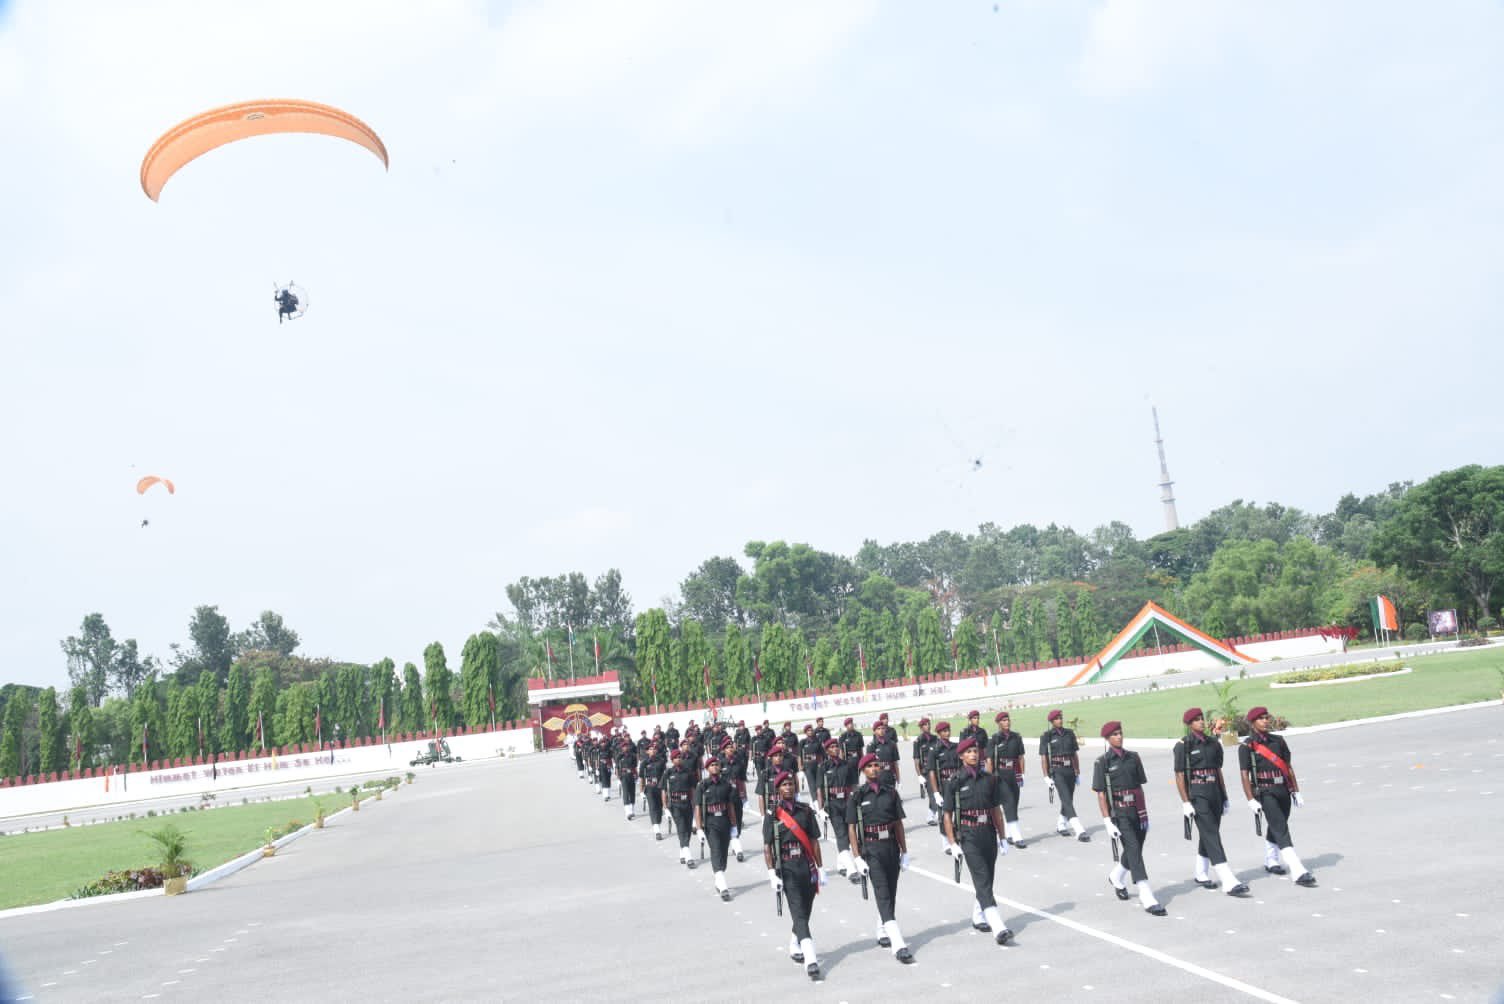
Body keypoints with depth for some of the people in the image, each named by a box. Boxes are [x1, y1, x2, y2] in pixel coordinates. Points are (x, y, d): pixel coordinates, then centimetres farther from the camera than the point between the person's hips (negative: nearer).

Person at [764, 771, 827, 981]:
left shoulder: (805, 811, 6)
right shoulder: (772, 814, -3)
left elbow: (814, 841, 10)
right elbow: (767, 847, -3)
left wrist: (820, 868, 8)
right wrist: (772, 873, -10)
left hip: (807, 868, 4)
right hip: (787, 871, -4)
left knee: (804, 913, 12)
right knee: (799, 914, -11)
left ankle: (794, 947, 36)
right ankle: (810, 961, -17)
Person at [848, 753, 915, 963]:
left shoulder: (891, 792, 5)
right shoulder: (857, 796, -4)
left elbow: (898, 824, 9)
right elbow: (851, 828, -4)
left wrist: (904, 851, 7)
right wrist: (858, 857, -10)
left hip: (891, 847, 4)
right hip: (871, 849, -4)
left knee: (891, 894, 12)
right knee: (883, 894, -12)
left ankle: (883, 934, 32)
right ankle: (898, 945, -18)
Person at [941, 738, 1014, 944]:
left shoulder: (989, 779, 7)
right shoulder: (955, 782, -5)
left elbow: (996, 810, 14)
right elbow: (947, 815, -3)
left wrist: (1001, 837, 13)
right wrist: (952, 843, -8)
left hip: (988, 835, 5)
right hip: (969, 837, -5)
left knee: (986, 880, 13)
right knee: (982, 880, -12)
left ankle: (977, 917, 33)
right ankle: (998, 928, -19)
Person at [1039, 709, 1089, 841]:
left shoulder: (1070, 733, 10)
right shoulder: (1047, 736, -3)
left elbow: (1075, 754, 15)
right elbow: (1043, 757, -3)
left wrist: (1078, 773, 14)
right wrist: (1046, 777, -8)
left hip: (1070, 771, 5)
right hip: (1057, 772, -5)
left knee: (1068, 800, 12)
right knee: (1067, 800, -14)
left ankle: (1060, 825, 32)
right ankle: (1079, 831, -21)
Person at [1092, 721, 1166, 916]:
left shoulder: (1133, 757, 8)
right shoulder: (1103, 762, -5)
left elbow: (1139, 788, 13)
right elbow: (1100, 794, -6)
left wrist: (1144, 814, 11)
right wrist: (1107, 821, -12)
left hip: (1136, 812, 5)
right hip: (1119, 814, -5)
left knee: (1134, 851, 15)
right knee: (1133, 850, -12)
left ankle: (1116, 878, 44)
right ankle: (1148, 899, -13)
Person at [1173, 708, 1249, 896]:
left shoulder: (1213, 744, 11)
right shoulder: (1183, 746, -6)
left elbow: (1218, 772, 17)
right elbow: (1179, 776, -7)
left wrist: (1225, 797, 15)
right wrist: (1185, 802, -12)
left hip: (1215, 795, 6)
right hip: (1197, 797, -6)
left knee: (1207, 837, 15)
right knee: (1212, 836, -12)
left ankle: (1201, 875, 30)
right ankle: (1229, 882, -19)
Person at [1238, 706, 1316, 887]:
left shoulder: (1278, 740, 9)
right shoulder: (1246, 746, -6)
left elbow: (1288, 767, 14)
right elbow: (1245, 775, -9)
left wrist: (1296, 791, 11)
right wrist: (1251, 800, -14)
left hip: (1283, 791, 6)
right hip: (1265, 793, -6)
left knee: (1275, 827, 17)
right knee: (1281, 830, -13)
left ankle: (1270, 862, 36)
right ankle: (1299, 872, -19)